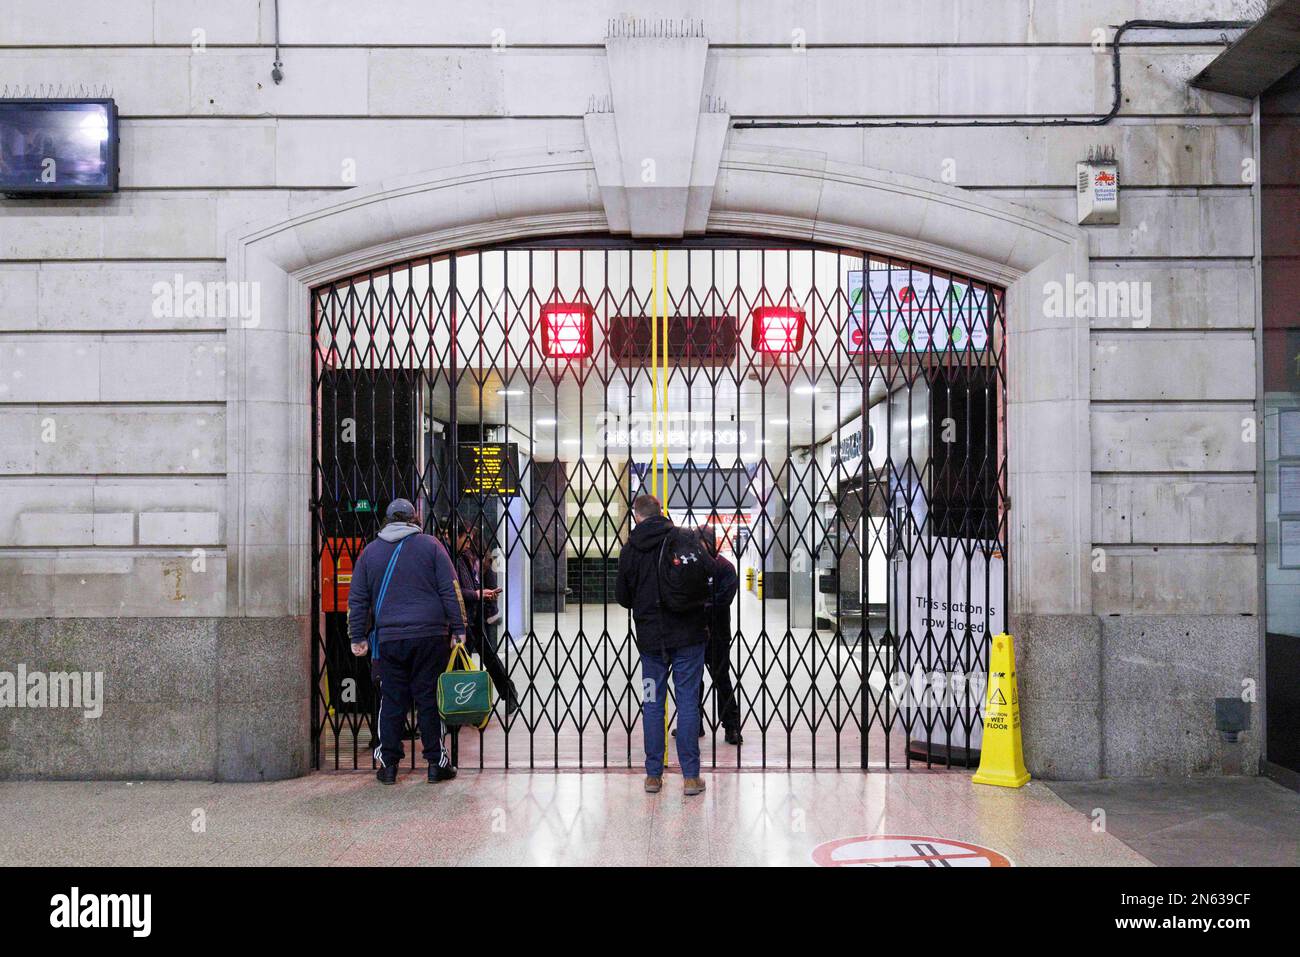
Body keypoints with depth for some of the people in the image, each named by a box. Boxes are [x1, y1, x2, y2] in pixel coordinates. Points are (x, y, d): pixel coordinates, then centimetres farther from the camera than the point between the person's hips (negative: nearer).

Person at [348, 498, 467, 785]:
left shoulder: (370, 551, 11)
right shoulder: (430, 545, 4)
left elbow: (357, 599, 11)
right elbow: (450, 591, -1)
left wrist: (358, 637, 16)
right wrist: (458, 629, 2)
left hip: (389, 639, 2)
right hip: (430, 636, -2)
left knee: (392, 700, 8)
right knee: (429, 698, 3)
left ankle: (388, 764, 11)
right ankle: (436, 763, 7)